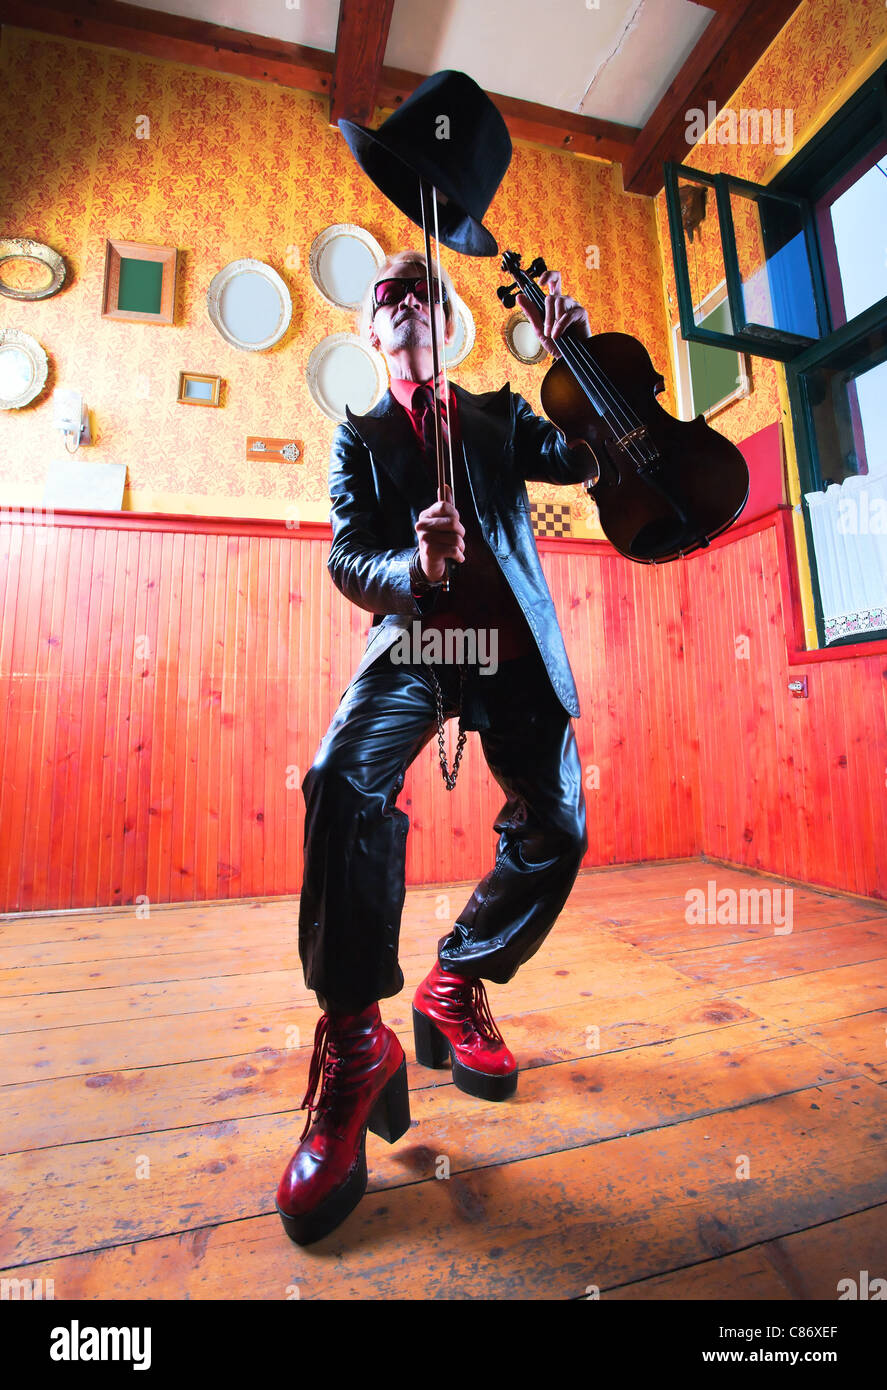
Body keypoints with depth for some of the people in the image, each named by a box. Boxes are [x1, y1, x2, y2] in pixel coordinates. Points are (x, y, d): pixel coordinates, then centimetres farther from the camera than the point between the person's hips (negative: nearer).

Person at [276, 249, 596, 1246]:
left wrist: (574, 355, 1)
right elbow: (347, 556, 2)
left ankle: (455, 987, 16)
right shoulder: (358, 434, 17)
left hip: (513, 642, 3)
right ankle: (354, 1041, -15)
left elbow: (579, 457, 10)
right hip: (415, 640, -2)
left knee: (555, 828, -6)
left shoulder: (498, 414, 24)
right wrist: (414, 568, -20)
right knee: (346, 782, -30)